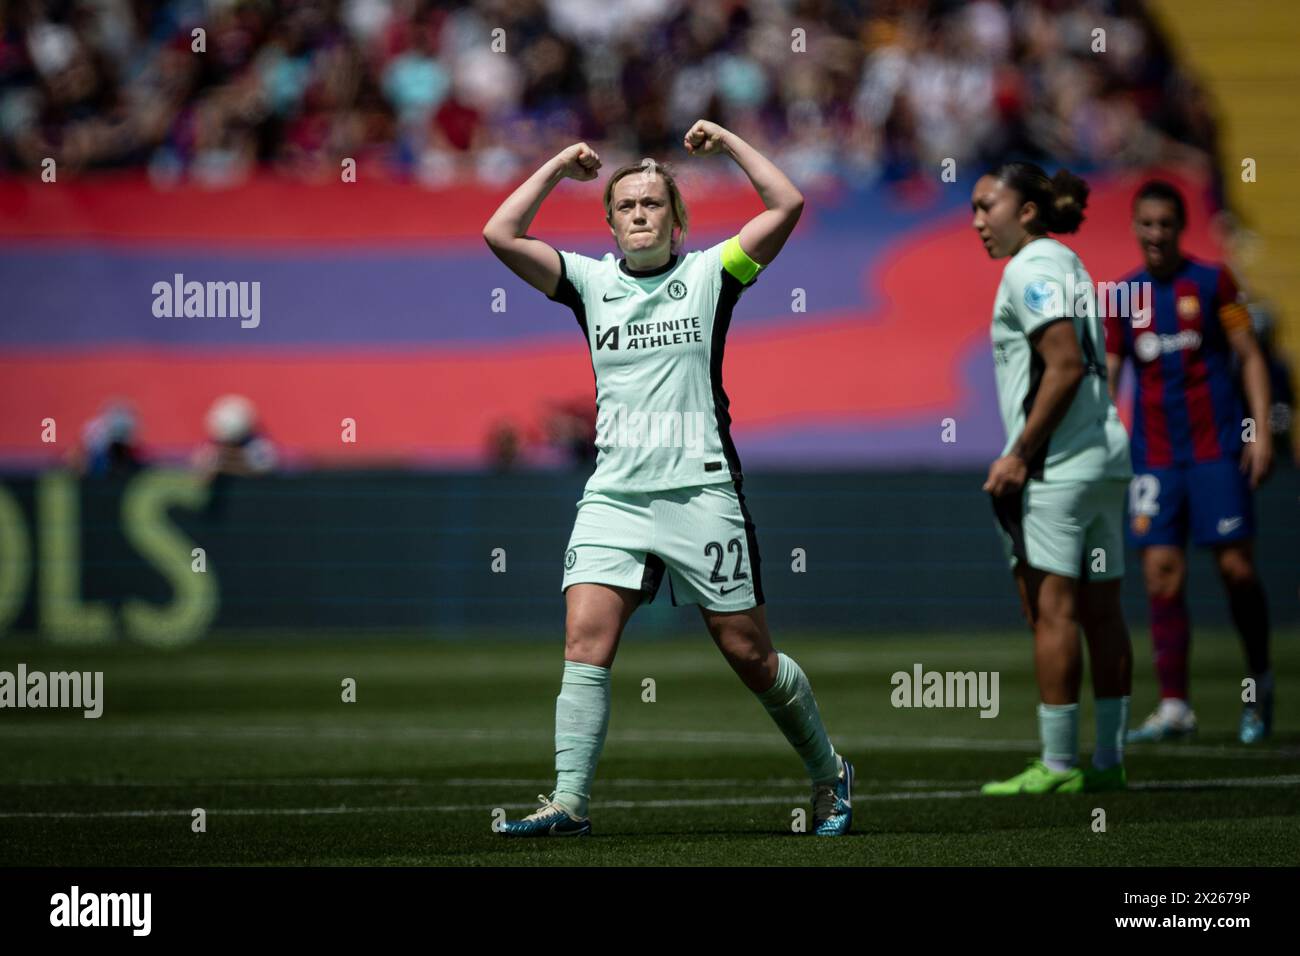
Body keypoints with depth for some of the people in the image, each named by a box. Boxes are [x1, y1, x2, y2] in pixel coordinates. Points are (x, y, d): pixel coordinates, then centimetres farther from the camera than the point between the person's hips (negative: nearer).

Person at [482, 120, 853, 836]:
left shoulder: (708, 274, 4)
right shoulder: (590, 281, 10)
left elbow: (786, 205, -6)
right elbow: (501, 234, 2)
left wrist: (726, 143, 1)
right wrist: (558, 167, 7)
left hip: (701, 491, -2)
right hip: (614, 497, 2)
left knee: (748, 652, 3)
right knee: (585, 637, -14)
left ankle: (828, 774, 22)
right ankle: (569, 801, -15)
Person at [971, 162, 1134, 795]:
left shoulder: (1030, 270, -10)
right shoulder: (1066, 265, 19)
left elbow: (1066, 365, -19)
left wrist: (1020, 454, -17)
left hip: (1056, 462, -10)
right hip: (1105, 455, 10)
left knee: (1051, 607, -8)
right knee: (1101, 610, 7)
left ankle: (1057, 765, -8)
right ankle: (1108, 760, 9)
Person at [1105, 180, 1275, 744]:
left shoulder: (1211, 283, 1)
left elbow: (1250, 358, 2)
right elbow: (1106, 378, 9)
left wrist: (1261, 432, -7)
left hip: (1216, 450, -2)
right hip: (1154, 457, 2)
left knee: (1236, 568, -5)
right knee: (1161, 573, -6)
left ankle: (1260, 681, 17)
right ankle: (1174, 706, -5)